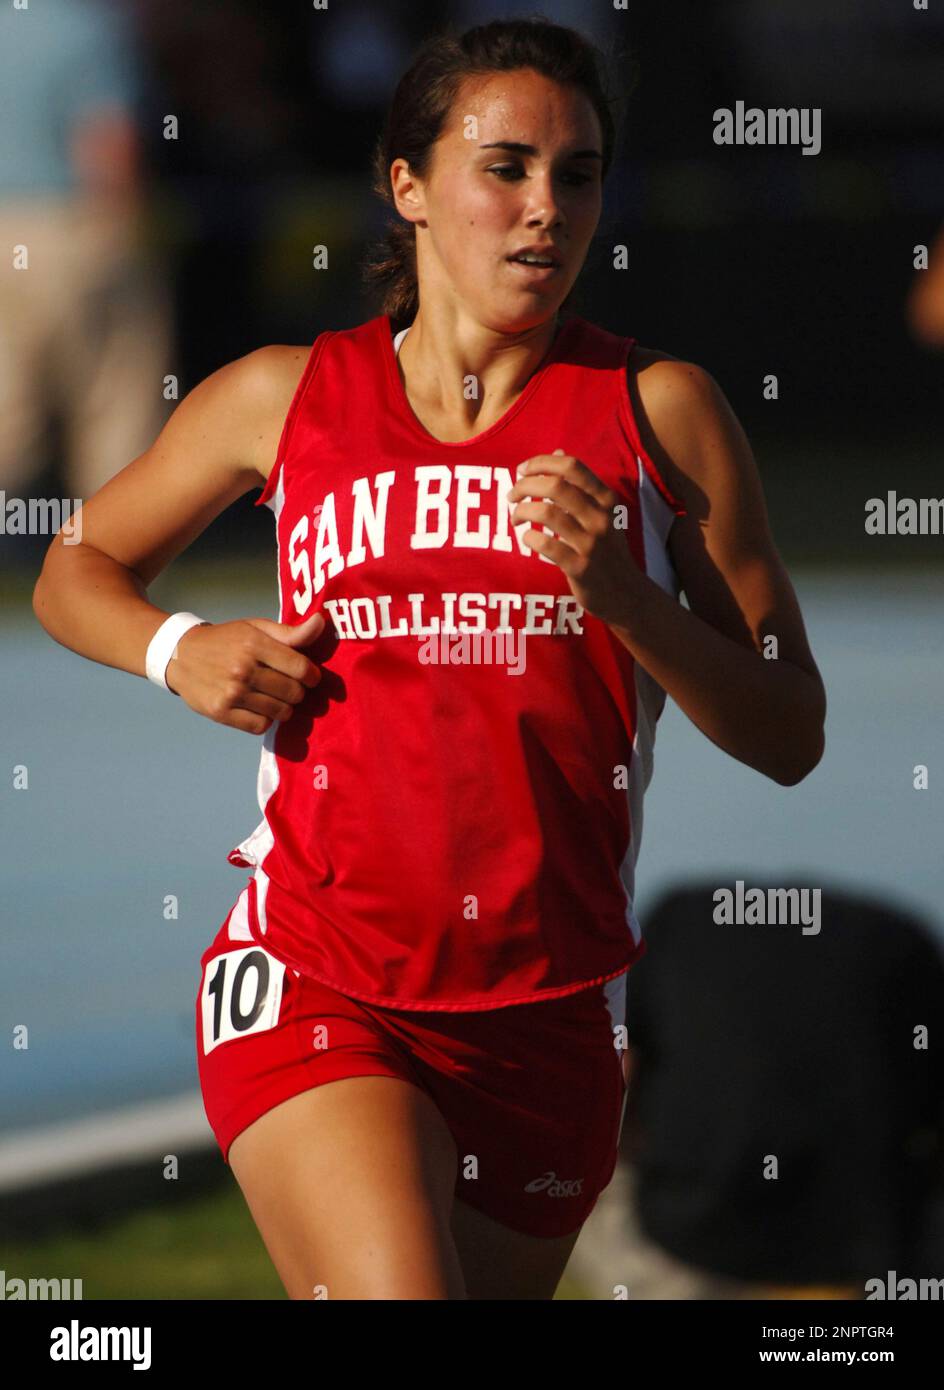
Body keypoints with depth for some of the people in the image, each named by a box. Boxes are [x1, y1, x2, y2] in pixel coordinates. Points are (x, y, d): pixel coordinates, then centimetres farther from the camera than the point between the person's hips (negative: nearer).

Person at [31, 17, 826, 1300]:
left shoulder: (659, 411, 3)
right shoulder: (289, 398, 6)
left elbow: (791, 737, 3)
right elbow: (75, 574, 21)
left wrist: (625, 595, -13)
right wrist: (179, 650, -1)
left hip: (547, 1012, 2)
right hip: (313, 986, -2)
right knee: (398, 1291, -26)